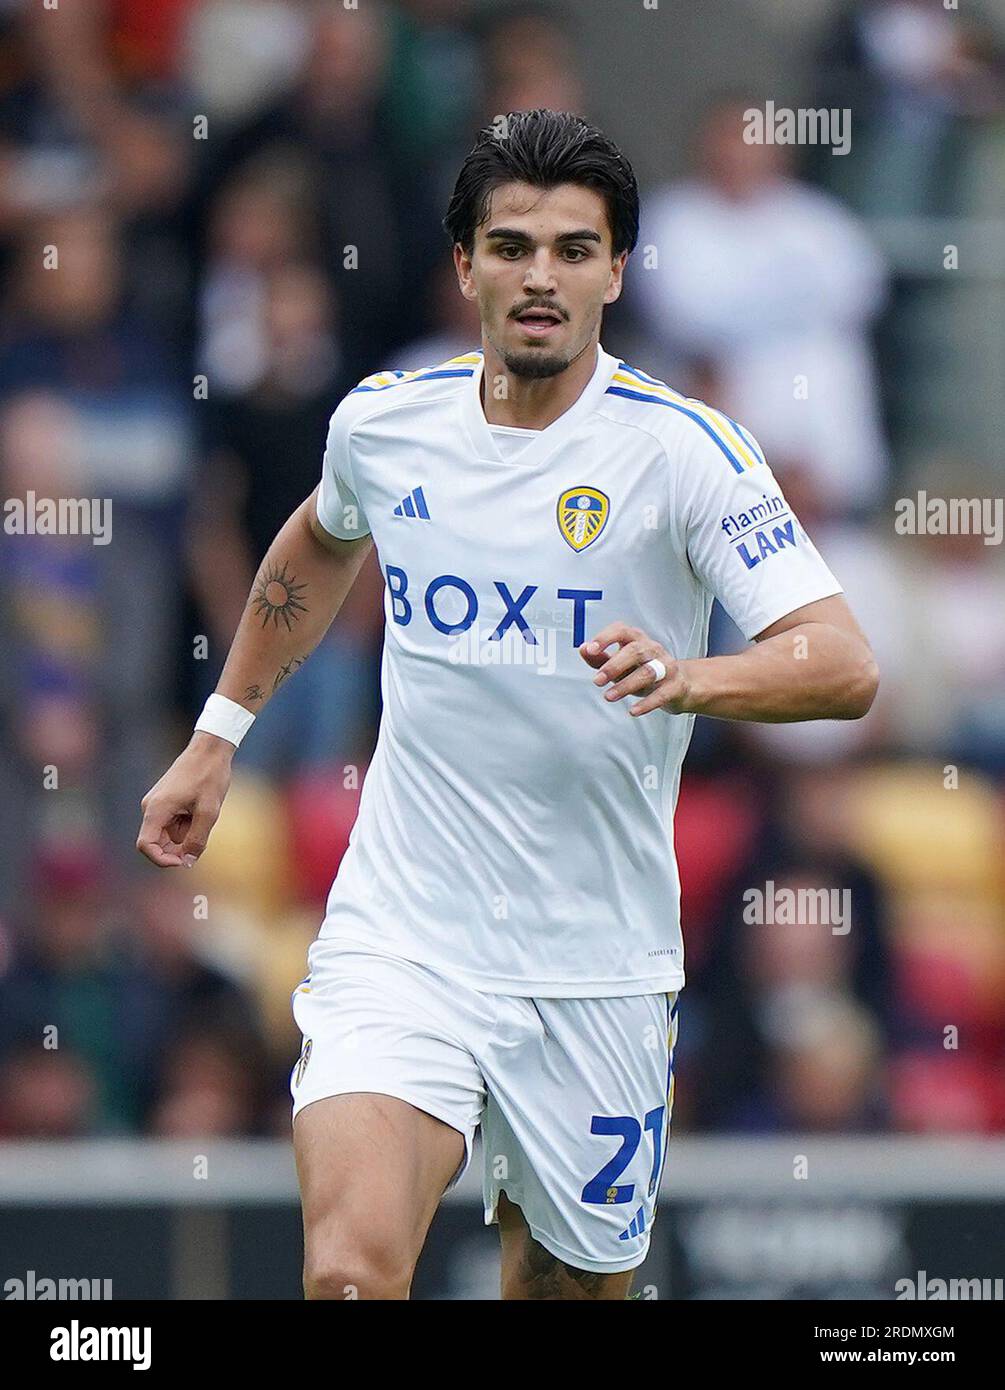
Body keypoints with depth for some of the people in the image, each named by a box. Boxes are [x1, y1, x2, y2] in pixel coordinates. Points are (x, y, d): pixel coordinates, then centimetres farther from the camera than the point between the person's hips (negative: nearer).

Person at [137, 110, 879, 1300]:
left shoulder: (680, 447, -9)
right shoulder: (384, 423, 3)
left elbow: (845, 665, -19)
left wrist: (692, 678, -38)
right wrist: (218, 734, 28)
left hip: (595, 969, -1)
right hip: (397, 940, 1)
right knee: (350, 1272, -23)